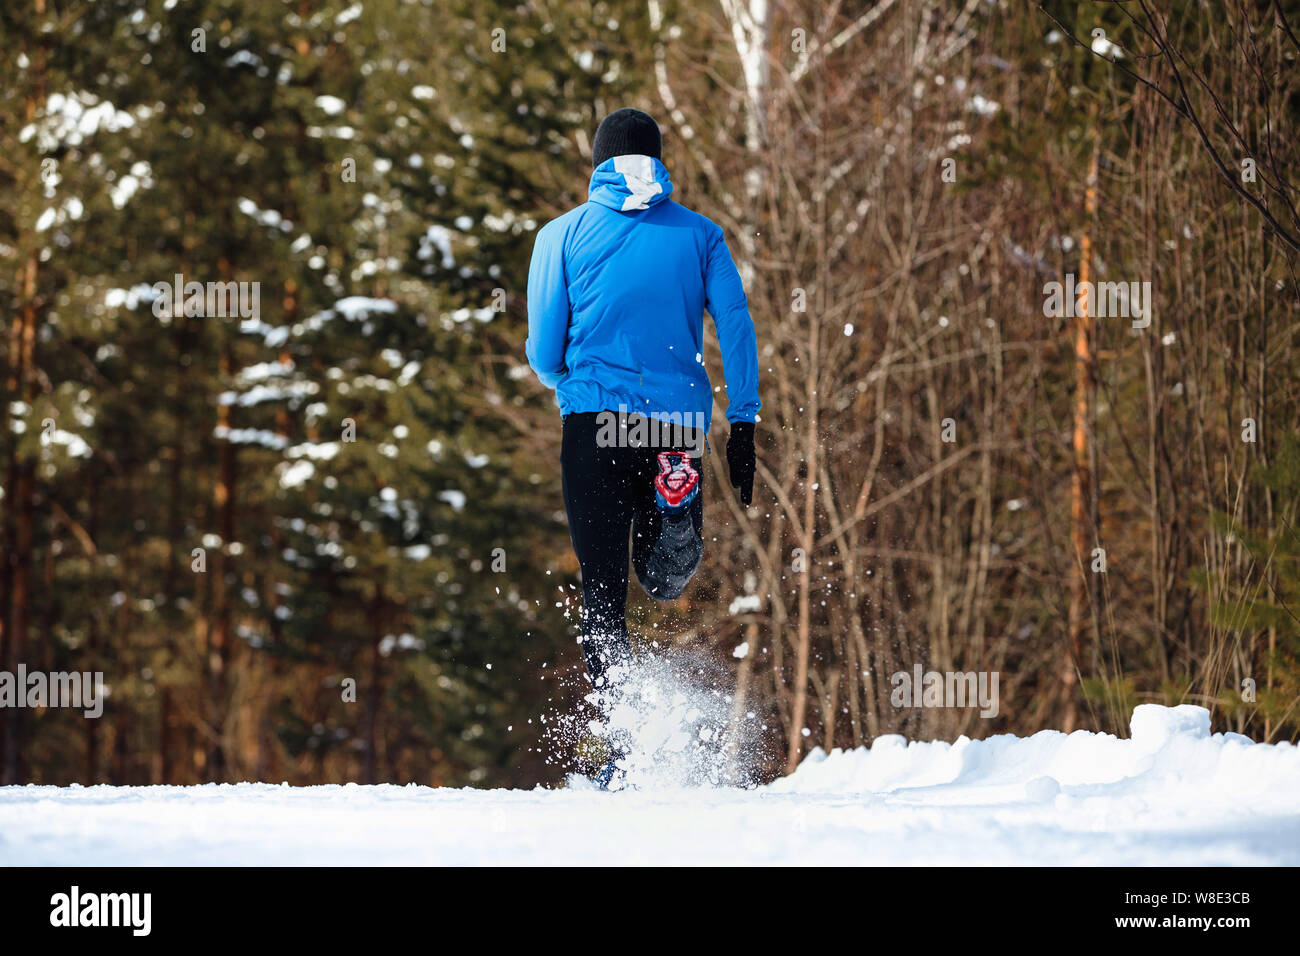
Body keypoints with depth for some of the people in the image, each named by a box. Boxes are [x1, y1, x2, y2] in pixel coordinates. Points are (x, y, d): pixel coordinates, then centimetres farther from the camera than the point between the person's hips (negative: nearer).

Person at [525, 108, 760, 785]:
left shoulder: (563, 235, 7)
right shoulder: (700, 234, 11)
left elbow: (544, 354, 6)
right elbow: (734, 324, -1)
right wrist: (743, 425, -1)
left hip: (595, 424, -1)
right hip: (681, 423, 1)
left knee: (603, 589, 1)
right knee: (664, 579, 17)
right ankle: (677, 524, -18)